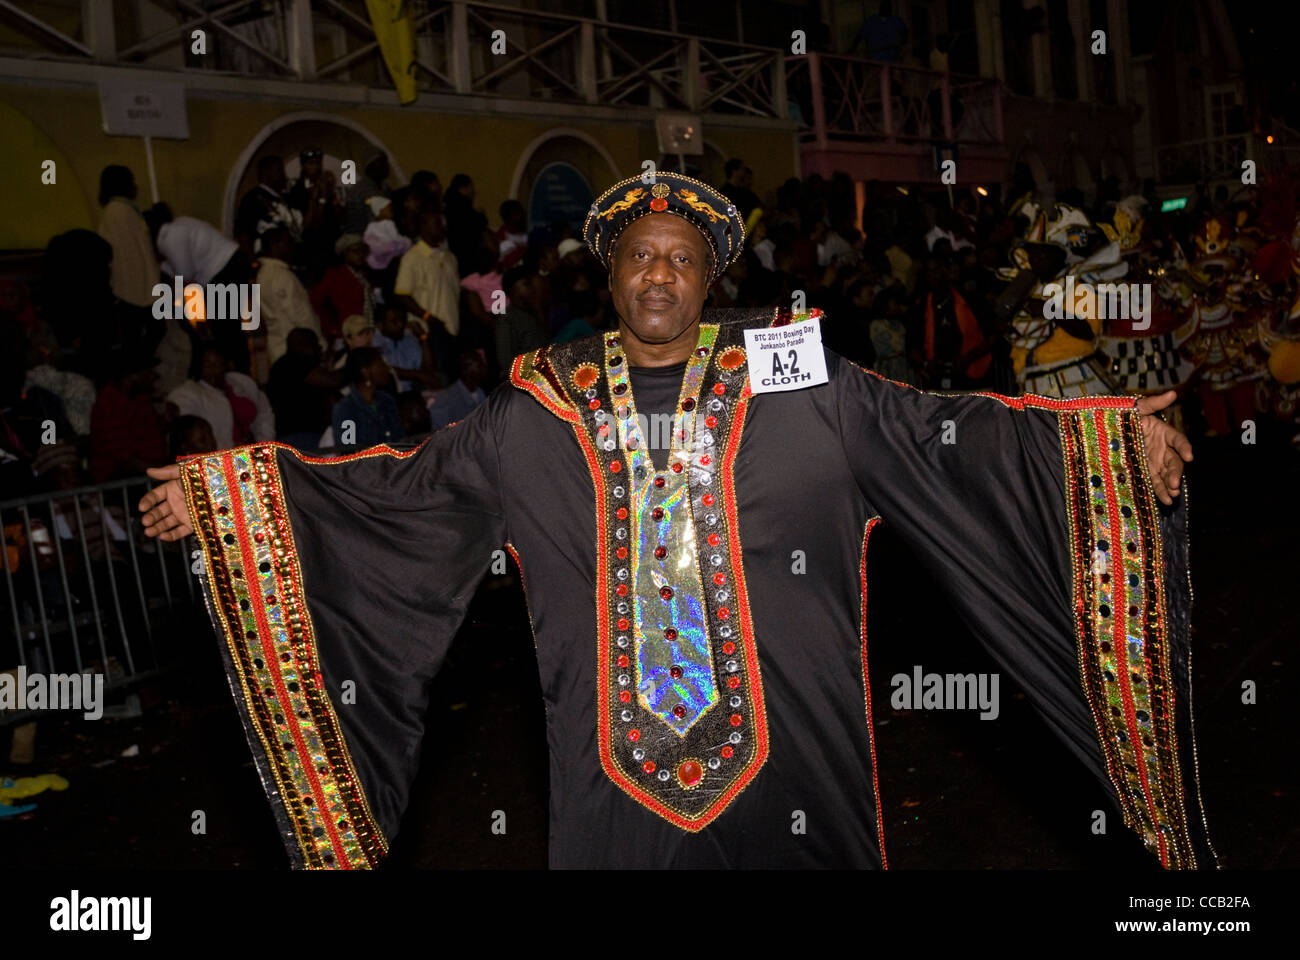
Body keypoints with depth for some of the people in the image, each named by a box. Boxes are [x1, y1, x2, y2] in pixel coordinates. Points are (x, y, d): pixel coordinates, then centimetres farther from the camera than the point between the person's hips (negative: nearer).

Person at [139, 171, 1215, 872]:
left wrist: (1119, 437, -13)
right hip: (612, 767, 1)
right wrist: (224, 488, 5)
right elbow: (403, 482, 8)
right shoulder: (539, 412, 3)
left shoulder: (799, 385, 0)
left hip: (785, 756, -1)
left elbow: (944, 431, -3)